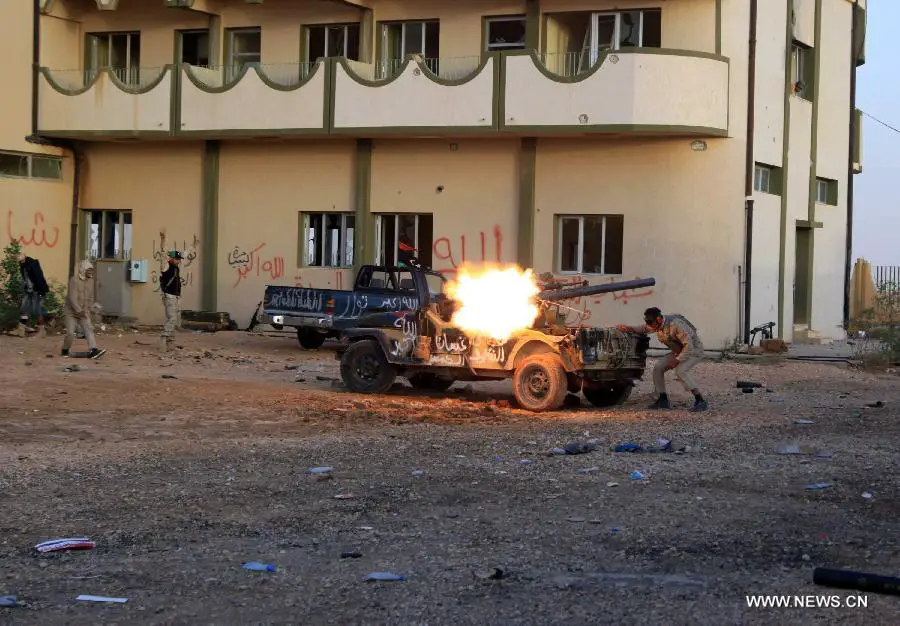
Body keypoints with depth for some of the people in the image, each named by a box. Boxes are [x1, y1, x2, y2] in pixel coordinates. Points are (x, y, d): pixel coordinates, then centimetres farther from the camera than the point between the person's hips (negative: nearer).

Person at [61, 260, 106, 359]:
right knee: (70, 333, -10)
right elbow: (73, 298, -25)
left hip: (84, 312, 5)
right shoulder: (74, 280, -17)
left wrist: (90, 308, 16)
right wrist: (78, 310, -32)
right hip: (70, 312, -5)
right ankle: (65, 350, 15)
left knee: (89, 329, -15)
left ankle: (93, 351, -28)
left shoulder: (90, 281, 6)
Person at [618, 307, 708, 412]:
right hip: (678, 352, 9)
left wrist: (677, 360, -28)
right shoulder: (658, 324, -7)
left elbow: (689, 346, -32)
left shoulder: (675, 324, -33)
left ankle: (701, 401, -26)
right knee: (658, 368, -3)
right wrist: (629, 328, -2)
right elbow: (644, 328, 15)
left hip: (694, 349, -9)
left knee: (680, 371, -31)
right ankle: (663, 400, 5)